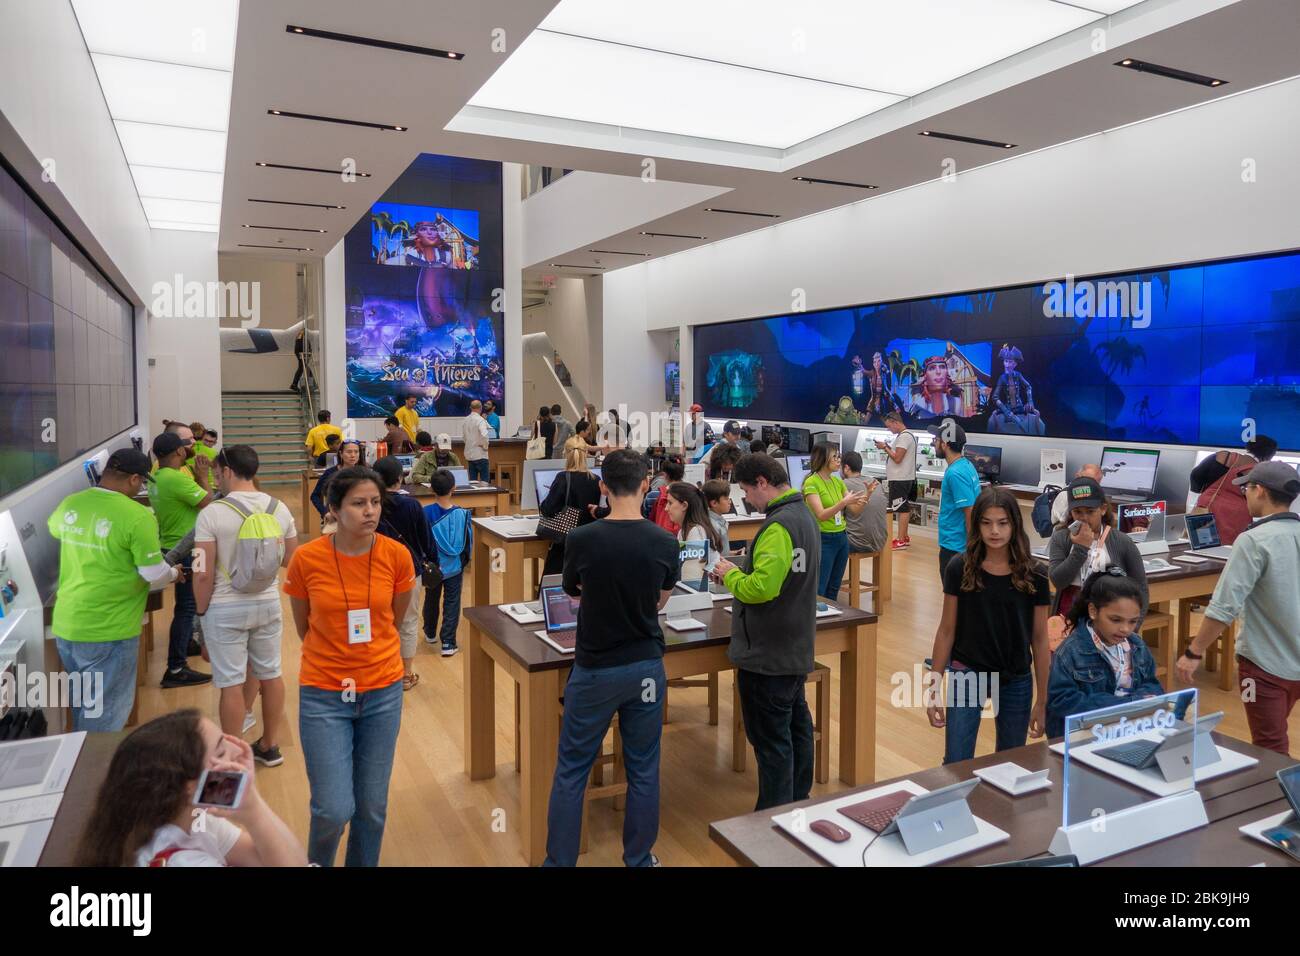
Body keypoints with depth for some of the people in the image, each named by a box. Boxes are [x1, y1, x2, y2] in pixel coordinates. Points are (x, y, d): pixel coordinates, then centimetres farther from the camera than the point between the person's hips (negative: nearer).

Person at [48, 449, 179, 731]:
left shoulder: (70, 504, 1)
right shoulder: (137, 516, -20)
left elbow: (53, 529, 25)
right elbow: (154, 574, -15)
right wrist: (174, 574, 7)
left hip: (65, 625, 7)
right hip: (108, 631, -7)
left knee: (82, 702, 25)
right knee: (103, 712, 8)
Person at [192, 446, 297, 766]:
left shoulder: (212, 514, -15)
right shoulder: (279, 509, -2)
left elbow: (204, 573, -13)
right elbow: (290, 559, 7)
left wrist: (201, 610, 0)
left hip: (226, 609, -4)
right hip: (268, 603, 5)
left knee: (231, 684, 5)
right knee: (270, 674, 16)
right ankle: (270, 745, 29)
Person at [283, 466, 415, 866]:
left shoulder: (397, 556, -9)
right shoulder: (306, 559, -13)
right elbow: (303, 627, 5)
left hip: (383, 691, 2)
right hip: (324, 695, -2)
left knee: (373, 807, 12)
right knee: (334, 810, 0)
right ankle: (317, 863, 32)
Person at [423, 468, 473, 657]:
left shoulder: (426, 513, -15)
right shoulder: (461, 513, -14)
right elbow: (468, 542, -5)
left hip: (432, 566, 1)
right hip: (454, 567, -1)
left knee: (431, 599, 21)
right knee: (452, 603, 7)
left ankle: (430, 633, 39)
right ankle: (448, 643, 5)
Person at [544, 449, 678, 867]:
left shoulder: (581, 540, -15)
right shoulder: (664, 543, -9)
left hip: (595, 671, -2)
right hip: (646, 667, 2)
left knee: (571, 771, 12)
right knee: (643, 769, 16)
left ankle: (559, 860, 23)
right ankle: (639, 859, 30)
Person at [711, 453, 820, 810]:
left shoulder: (778, 527, -24)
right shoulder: (804, 515, 9)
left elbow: (760, 588, -31)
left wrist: (730, 575, -13)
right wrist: (741, 570, 6)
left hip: (767, 656, -10)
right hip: (796, 648, 10)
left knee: (771, 740, 1)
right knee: (796, 725, 21)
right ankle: (798, 801, 36)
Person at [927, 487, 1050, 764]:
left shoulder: (1033, 576, -7)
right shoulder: (959, 569, -8)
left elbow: (1040, 640, 0)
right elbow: (947, 630, -2)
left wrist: (1043, 700, 1)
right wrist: (935, 686, -3)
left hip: (1017, 681, 1)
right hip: (966, 675, -1)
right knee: (957, 765, -3)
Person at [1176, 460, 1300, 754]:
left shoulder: (1253, 541, -20)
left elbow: (1225, 606, -23)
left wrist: (1194, 653, -15)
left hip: (1266, 664, -7)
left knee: (1270, 749, 7)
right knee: (1276, 739, 25)